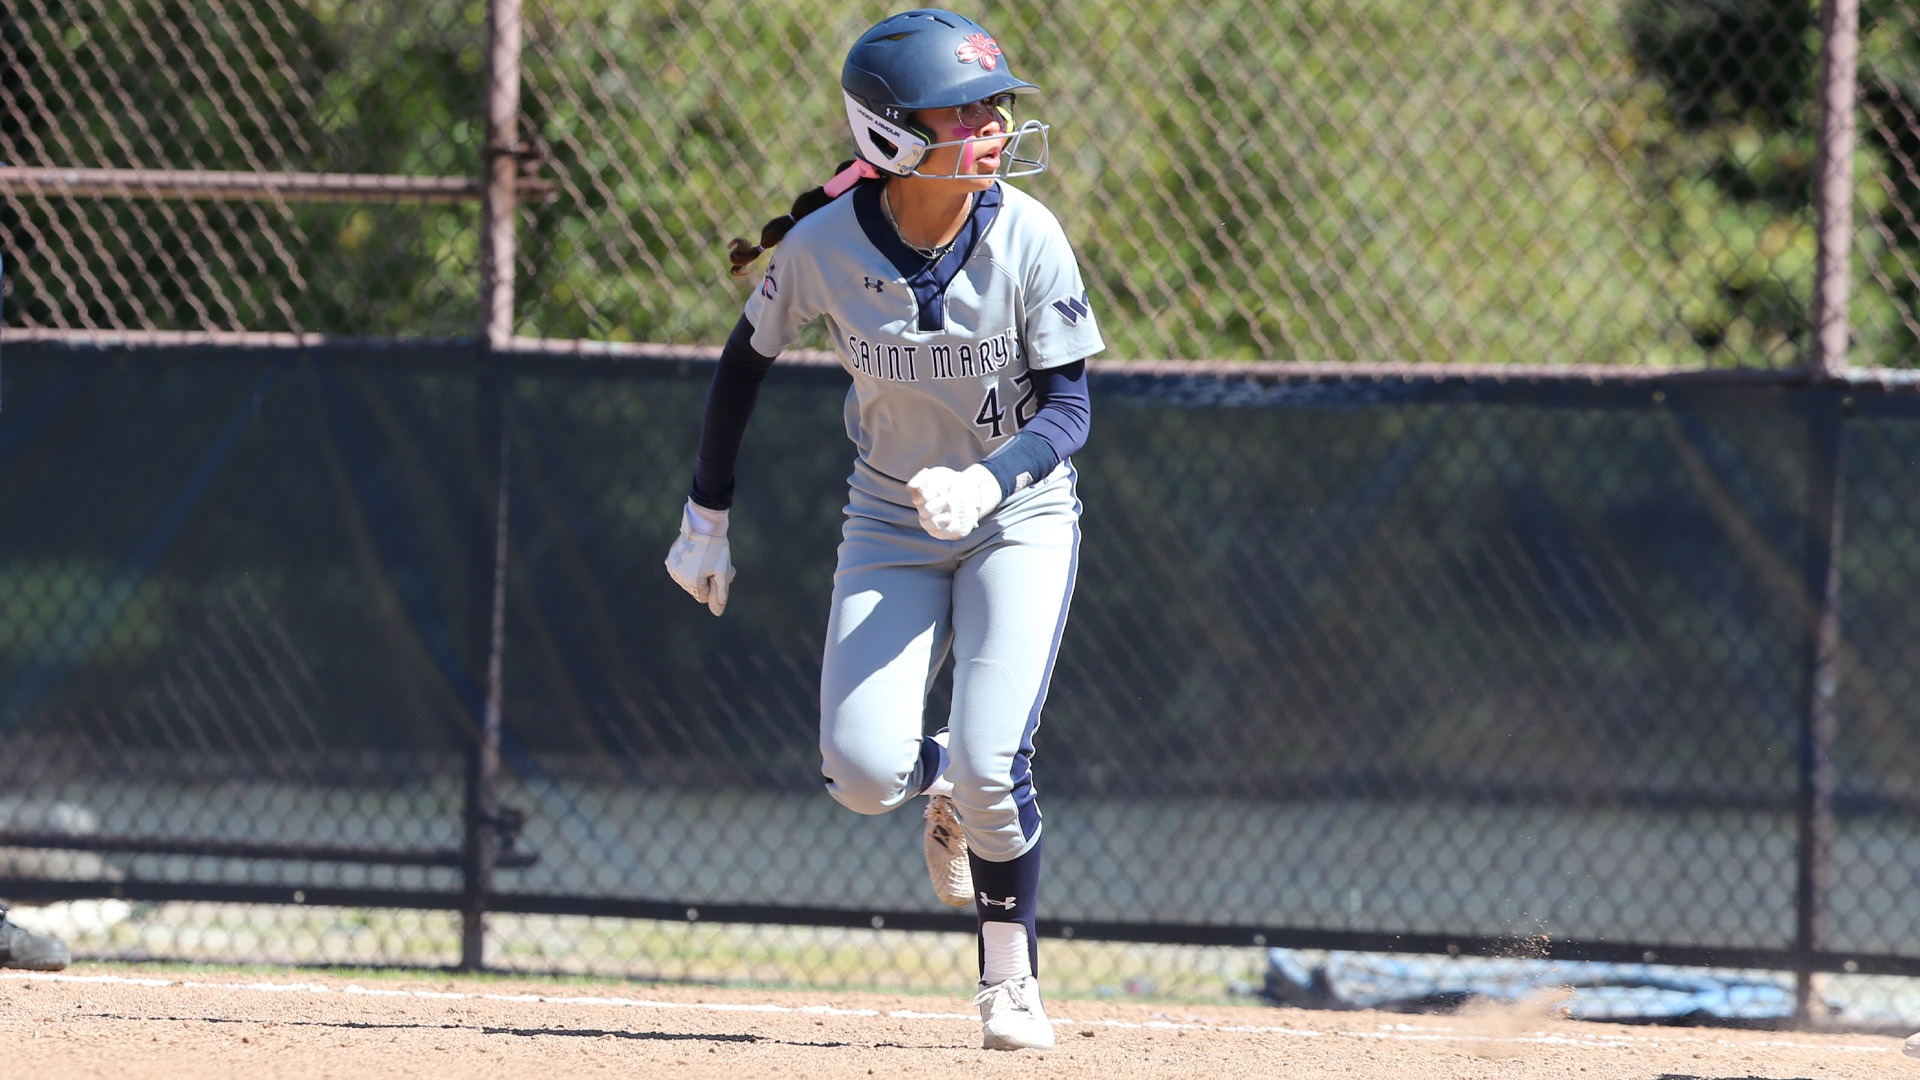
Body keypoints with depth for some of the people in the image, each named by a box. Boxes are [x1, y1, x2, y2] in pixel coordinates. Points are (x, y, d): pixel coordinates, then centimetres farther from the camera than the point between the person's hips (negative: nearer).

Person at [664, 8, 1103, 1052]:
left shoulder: (1025, 238, -20)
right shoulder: (824, 246, -17)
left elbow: (1069, 408, -15)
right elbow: (745, 360, 1)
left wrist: (987, 480, -35)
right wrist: (706, 517, 7)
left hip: (1019, 510, -1)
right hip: (893, 523, 1)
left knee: (991, 767, -18)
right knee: (863, 772, -15)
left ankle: (1011, 982, 7)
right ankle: (945, 794, 24)